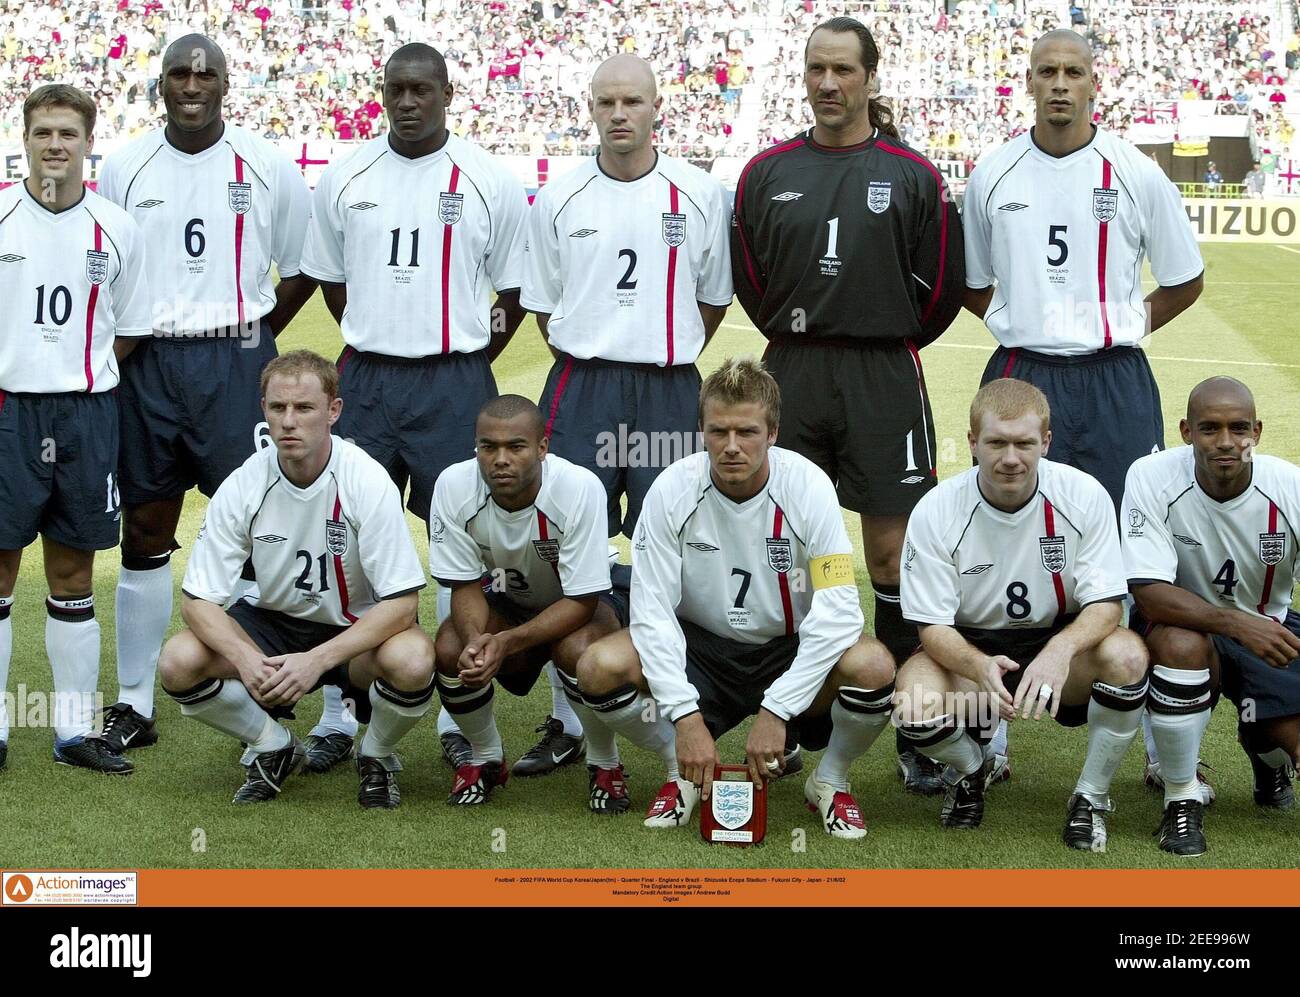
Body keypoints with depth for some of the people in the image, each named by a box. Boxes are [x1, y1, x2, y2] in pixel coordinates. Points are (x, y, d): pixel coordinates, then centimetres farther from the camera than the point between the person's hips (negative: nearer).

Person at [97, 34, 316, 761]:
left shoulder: (268, 168, 0)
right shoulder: (124, 169, 5)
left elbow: (303, 269, 8)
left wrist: (254, 337, 3)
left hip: (236, 365, -2)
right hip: (148, 366, 2)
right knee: (145, 534, 7)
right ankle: (134, 705, 15)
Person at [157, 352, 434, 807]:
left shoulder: (368, 481, -21)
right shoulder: (243, 485, -14)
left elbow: (401, 603, -23)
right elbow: (197, 600, -11)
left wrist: (317, 659, -34)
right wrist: (245, 658, -32)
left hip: (356, 630, -3)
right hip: (273, 620, 3)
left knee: (412, 660, -35)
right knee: (178, 662, -23)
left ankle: (377, 756, 0)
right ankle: (275, 748, 6)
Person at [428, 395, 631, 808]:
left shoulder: (580, 488, -34)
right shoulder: (454, 486, -24)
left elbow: (581, 601, -29)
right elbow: (466, 584, -15)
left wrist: (507, 642, -42)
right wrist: (476, 639, -37)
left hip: (585, 601, -3)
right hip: (508, 601, 3)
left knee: (578, 650, -36)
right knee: (450, 648, -25)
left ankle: (604, 765, -7)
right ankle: (486, 758, 4)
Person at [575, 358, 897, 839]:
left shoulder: (807, 486, -18)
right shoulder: (672, 489, -15)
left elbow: (839, 609, -22)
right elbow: (652, 607, -16)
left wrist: (775, 711, -27)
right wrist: (685, 716, -26)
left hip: (792, 653, -1)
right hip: (701, 648, 1)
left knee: (873, 667, -32)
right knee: (599, 668, -25)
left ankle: (830, 780, 0)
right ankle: (682, 771, 3)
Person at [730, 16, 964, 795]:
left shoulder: (912, 175, 0)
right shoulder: (769, 172, 6)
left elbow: (943, 287, 4)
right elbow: (748, 278, 14)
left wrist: (887, 342, 10)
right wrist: (798, 335, 11)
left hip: (884, 383, -2)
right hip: (791, 378, 2)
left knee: (893, 554, -2)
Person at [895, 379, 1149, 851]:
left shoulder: (1083, 496, -14)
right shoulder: (936, 512, -15)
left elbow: (1106, 604, -16)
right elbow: (933, 626, -14)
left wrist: (1060, 651, -39)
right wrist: (979, 666, -37)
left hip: (1061, 643, 0)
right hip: (972, 650, 0)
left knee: (1125, 654, -32)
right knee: (916, 701, -32)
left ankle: (1091, 796, -7)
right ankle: (968, 769, 8)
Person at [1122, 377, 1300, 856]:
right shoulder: (1152, 478, -22)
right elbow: (1148, 592, -27)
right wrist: (1236, 622, -39)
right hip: (1184, 622, -2)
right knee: (1181, 643, -38)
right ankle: (1181, 798, -16)